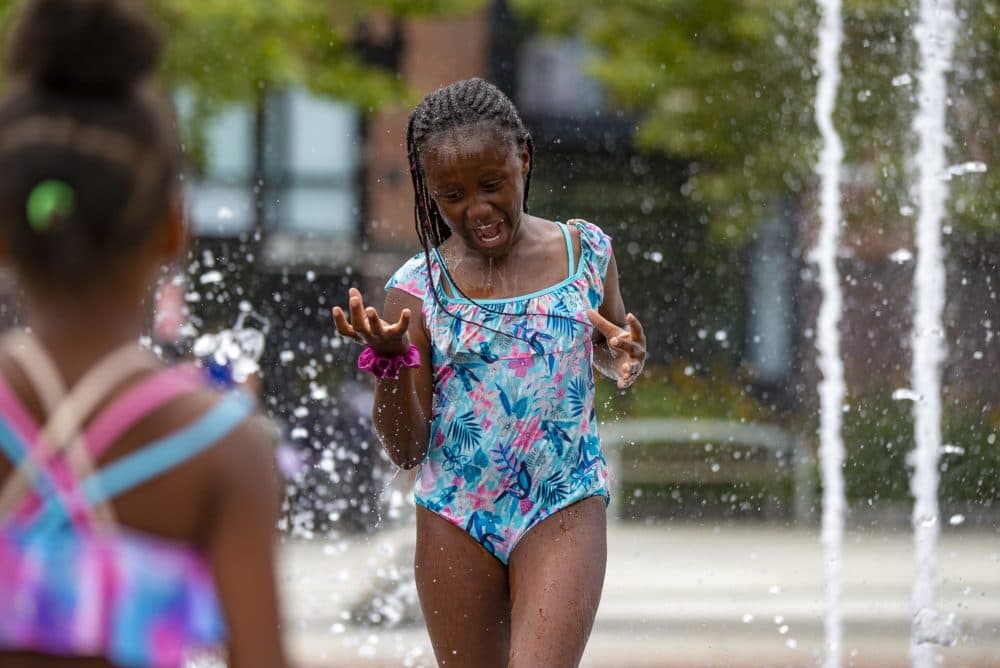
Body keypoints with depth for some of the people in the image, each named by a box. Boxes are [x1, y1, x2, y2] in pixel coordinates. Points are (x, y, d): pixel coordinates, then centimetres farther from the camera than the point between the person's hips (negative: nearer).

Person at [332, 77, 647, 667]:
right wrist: (391, 360, -21)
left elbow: (609, 349, 20)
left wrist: (626, 357, -4)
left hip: (564, 510, -1)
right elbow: (407, 449, -3)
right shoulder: (418, 290, -5)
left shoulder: (585, 253, -1)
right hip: (456, 519, 1)